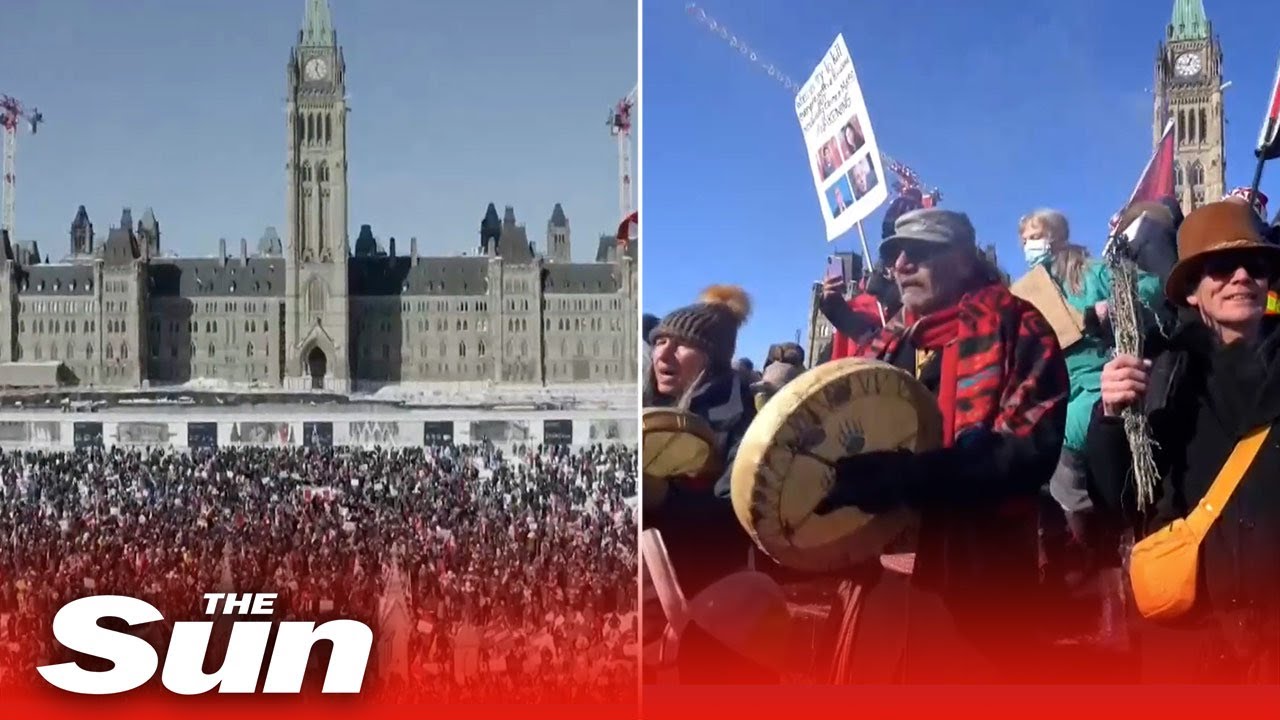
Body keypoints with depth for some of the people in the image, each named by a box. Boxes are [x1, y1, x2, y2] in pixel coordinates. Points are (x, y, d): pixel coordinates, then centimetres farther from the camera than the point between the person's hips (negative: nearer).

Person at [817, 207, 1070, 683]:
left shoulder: (1014, 328, 0)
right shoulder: (881, 350, 19)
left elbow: (1031, 448, -14)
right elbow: (838, 443, 21)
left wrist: (902, 476, -23)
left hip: (973, 585, -6)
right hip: (880, 580, 6)